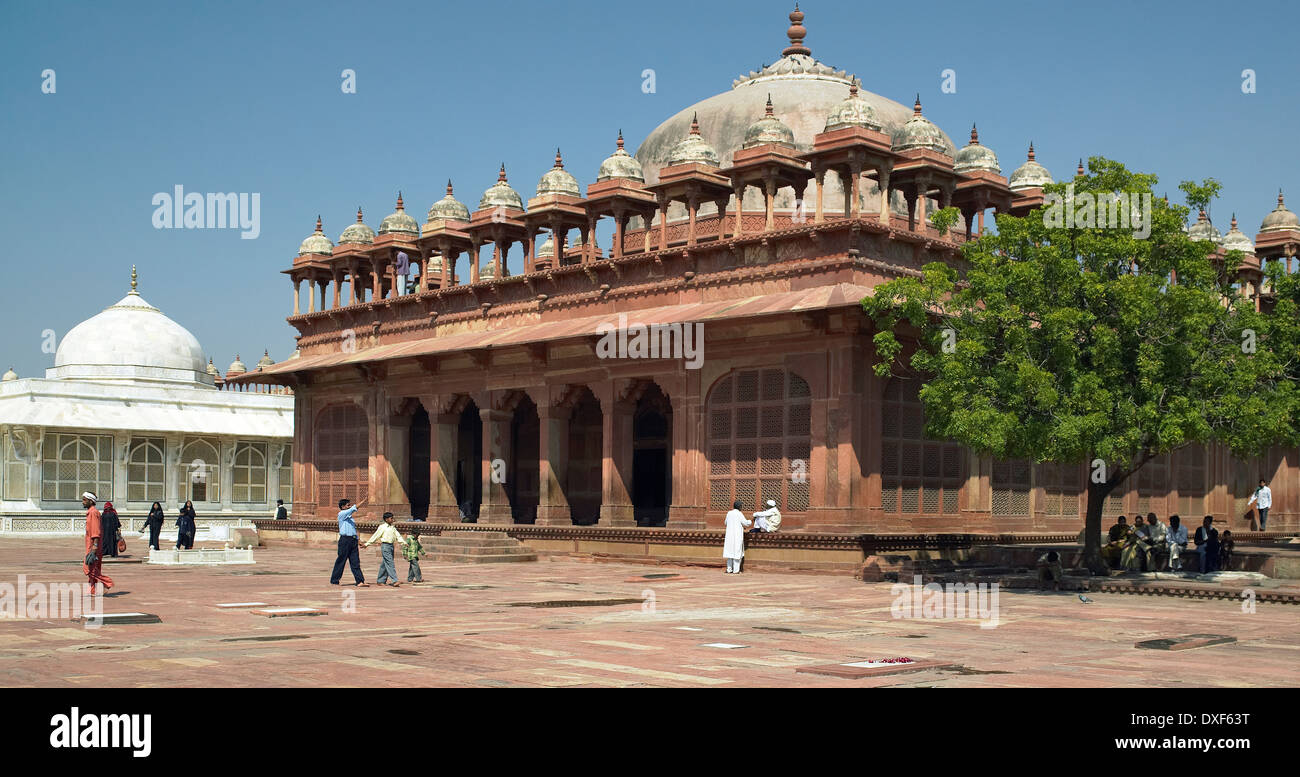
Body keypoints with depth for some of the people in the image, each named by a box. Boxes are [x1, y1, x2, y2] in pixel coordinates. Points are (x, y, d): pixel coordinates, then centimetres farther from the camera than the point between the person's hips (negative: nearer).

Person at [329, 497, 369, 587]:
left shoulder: (350, 517, 20)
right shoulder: (341, 514, -3)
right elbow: (353, 509, -16)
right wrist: (363, 502, -17)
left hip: (353, 540, 7)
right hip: (345, 539, -7)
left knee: (355, 562, 0)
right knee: (341, 560, -1)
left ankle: (360, 581, -6)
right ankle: (334, 581, 10)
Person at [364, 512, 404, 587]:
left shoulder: (393, 527, 16)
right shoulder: (382, 527, -4)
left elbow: (398, 535, 14)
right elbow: (375, 536, -2)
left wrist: (403, 542, 1)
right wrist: (367, 544, 0)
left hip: (391, 545, 7)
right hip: (385, 545, -7)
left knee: (385, 564, 9)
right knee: (390, 563, -13)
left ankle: (380, 581, 15)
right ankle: (394, 581, -19)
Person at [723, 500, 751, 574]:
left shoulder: (729, 513, 4)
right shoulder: (739, 514, -12)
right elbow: (746, 523, -9)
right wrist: (749, 522, 14)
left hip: (729, 535, 5)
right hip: (737, 536, -5)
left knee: (730, 552, 11)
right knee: (737, 552, 0)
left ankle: (729, 569, 11)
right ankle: (736, 570, 0)